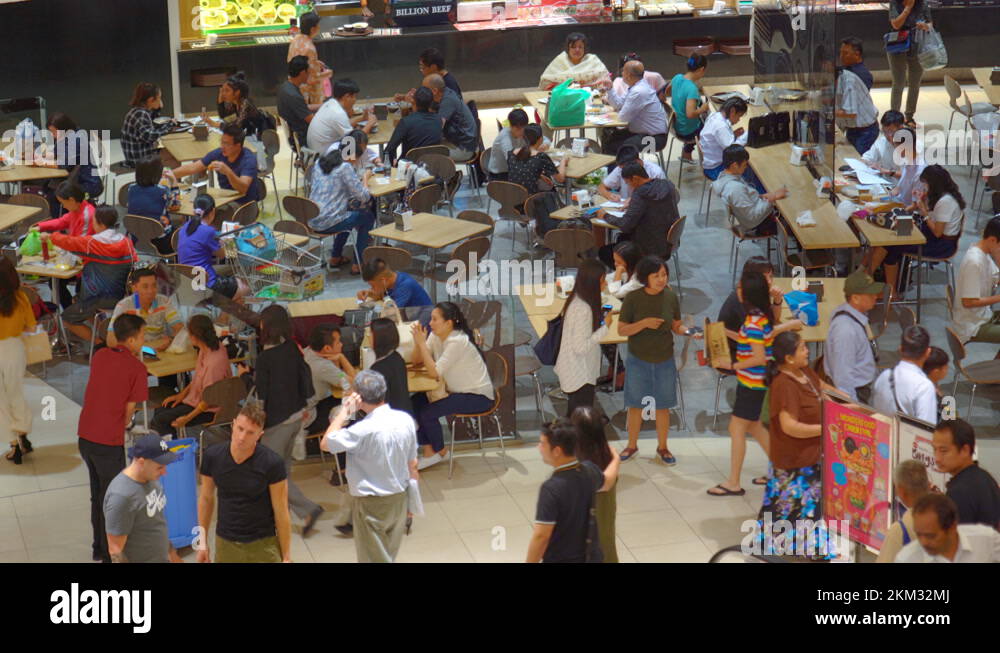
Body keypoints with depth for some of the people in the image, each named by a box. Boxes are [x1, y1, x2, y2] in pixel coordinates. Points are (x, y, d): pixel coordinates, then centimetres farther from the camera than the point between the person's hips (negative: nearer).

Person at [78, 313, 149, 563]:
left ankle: (99, 547, 35)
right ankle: (110, 555, 16)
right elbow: (129, 409, -9)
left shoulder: (99, 356, 6)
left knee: (97, 495, 22)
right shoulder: (136, 368, -12)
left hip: (85, 437, 7)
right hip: (109, 442, -7)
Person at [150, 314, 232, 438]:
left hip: (210, 409, -9)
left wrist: (187, 418, -17)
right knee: (160, 410, 8)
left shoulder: (215, 362, -33)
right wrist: (182, 394, 9)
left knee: (161, 419, -10)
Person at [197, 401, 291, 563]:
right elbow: (206, 499, 6)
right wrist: (203, 542, 8)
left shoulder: (272, 464, -17)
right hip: (225, 544, 3)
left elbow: (281, 512, -10)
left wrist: (286, 556, -7)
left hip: (262, 544, -3)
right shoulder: (212, 456, -8)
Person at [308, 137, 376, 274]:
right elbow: (364, 196, -13)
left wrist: (357, 179, 16)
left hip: (312, 220, 8)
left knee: (349, 212, 35)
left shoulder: (319, 163, 8)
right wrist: (365, 178, 5)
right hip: (328, 224, -8)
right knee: (368, 216, 16)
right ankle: (358, 264, 17)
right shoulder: (345, 168, -15)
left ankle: (336, 257, 38)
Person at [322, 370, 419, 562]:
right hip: (399, 499, 6)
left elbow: (326, 443, -17)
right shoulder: (405, 420, -6)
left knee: (374, 558, 6)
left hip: (371, 504, -6)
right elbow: (412, 464, 5)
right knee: (389, 555, 22)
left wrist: (344, 412, -13)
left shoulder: (364, 430, -26)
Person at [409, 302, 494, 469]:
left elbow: (434, 373, -28)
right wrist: (417, 340, -14)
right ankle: (429, 452, 1)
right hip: (458, 391, 9)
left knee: (427, 412, -21)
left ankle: (440, 452, 6)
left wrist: (422, 343, -27)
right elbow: (417, 361, 2)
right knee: (415, 402, -6)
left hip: (478, 396, -9)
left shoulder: (458, 342, -25)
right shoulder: (435, 336, 1)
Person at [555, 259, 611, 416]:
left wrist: (599, 318, 0)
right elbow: (581, 347, -26)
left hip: (575, 372, 10)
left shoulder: (576, 300, 2)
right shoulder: (583, 309, -27)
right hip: (580, 375, -10)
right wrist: (605, 327, -21)